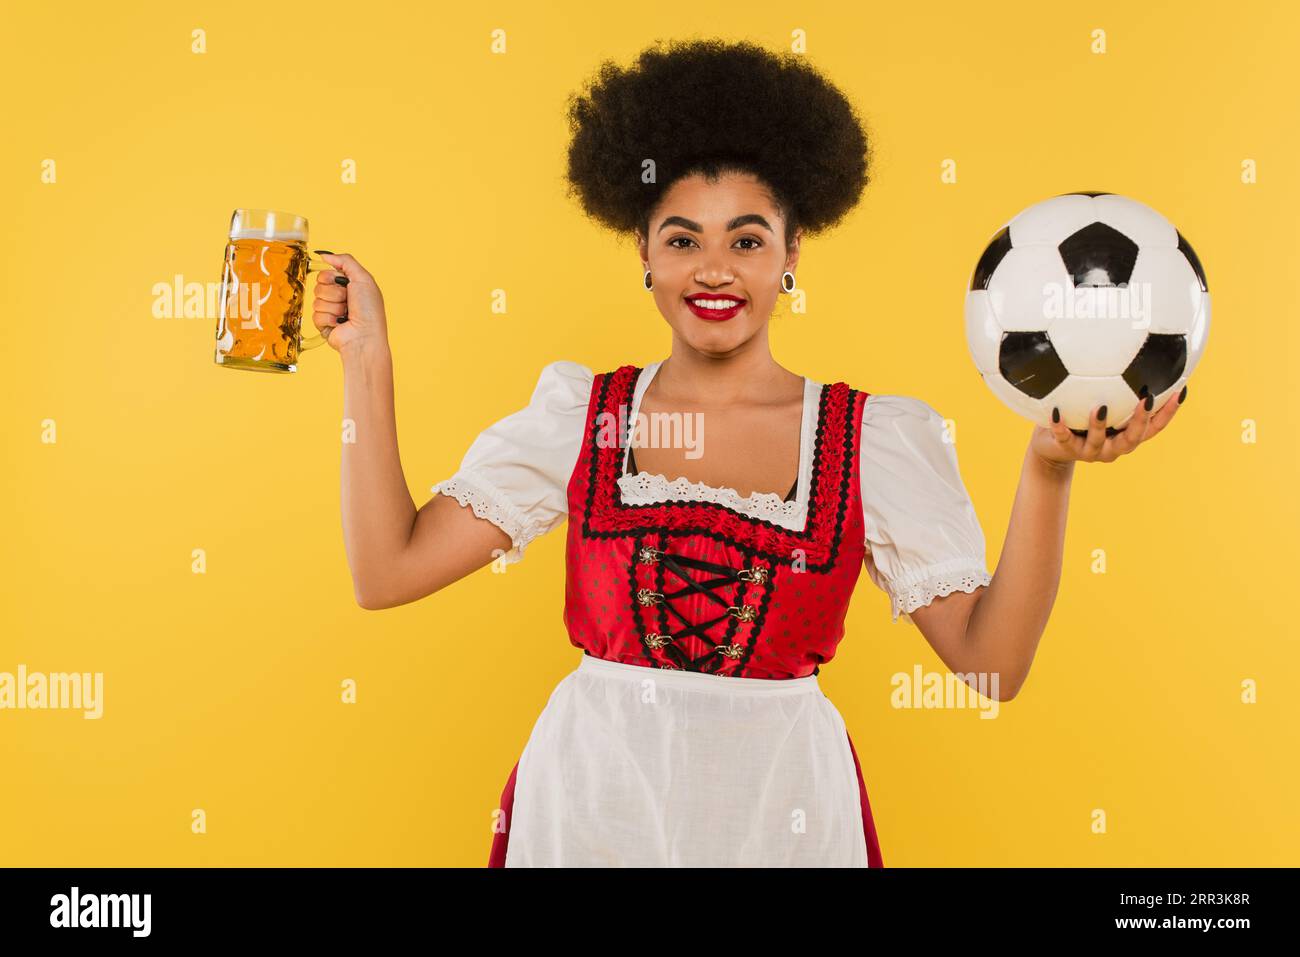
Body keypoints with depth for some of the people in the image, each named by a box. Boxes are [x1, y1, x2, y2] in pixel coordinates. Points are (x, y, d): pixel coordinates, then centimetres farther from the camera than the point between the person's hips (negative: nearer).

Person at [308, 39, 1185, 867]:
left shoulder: (880, 439, -4)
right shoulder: (578, 414, 0)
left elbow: (992, 662, -8)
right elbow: (387, 571, -5)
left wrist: (1047, 471, -20)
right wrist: (367, 358, -4)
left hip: (780, 810, -1)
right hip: (589, 805, 1)